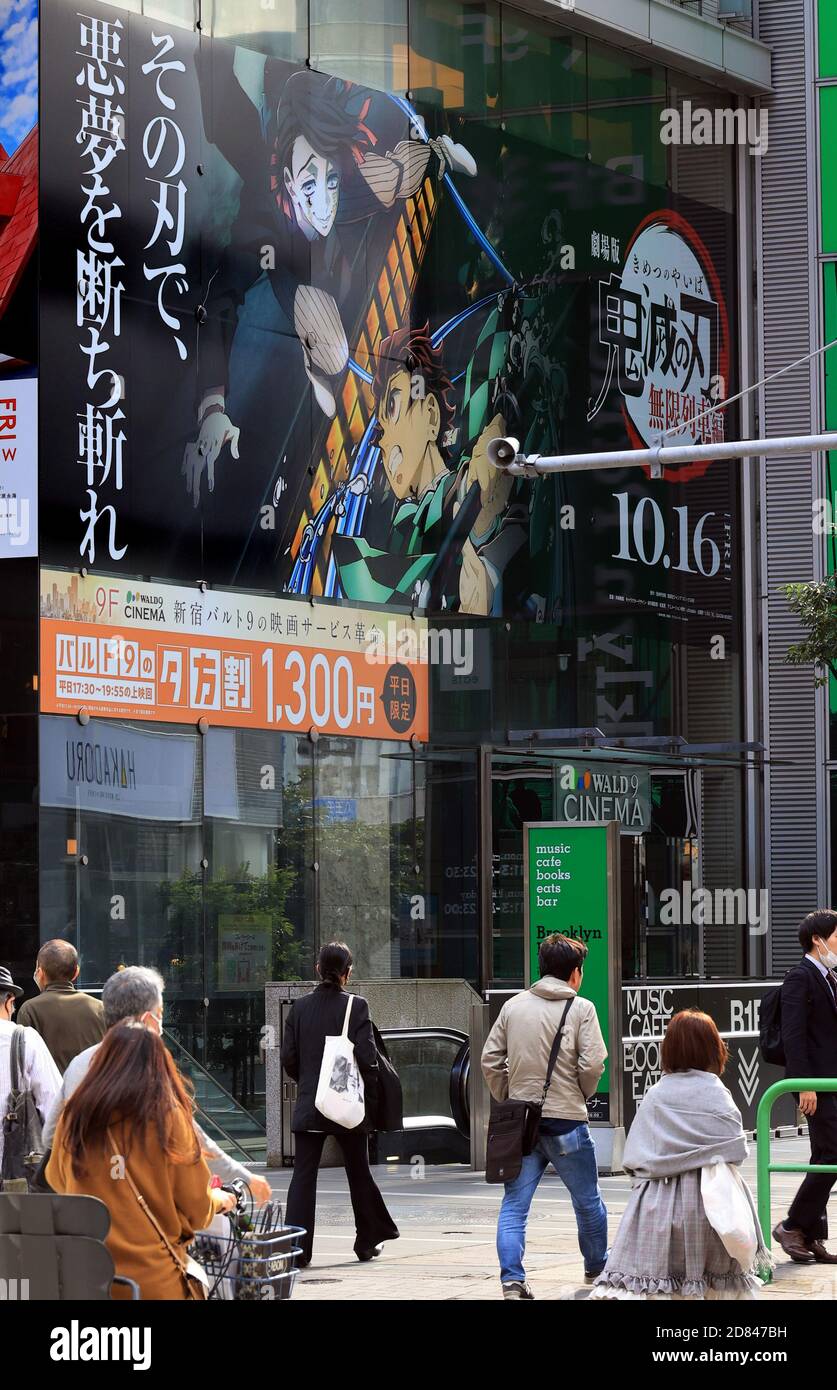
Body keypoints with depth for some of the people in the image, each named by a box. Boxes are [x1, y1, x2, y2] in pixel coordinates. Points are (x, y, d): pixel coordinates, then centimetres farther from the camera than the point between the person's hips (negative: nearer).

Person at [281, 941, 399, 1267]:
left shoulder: (300, 1007, 1)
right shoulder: (356, 1006, -9)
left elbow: (288, 1058, 2)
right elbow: (367, 1057, -11)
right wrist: (371, 1099, 1)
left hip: (308, 1106, 2)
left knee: (303, 1176, 1)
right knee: (358, 1173, 14)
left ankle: (296, 1249, -9)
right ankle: (368, 1242, 25)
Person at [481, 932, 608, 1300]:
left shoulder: (513, 1006, 6)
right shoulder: (580, 1008, -5)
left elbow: (490, 1060, 5)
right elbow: (592, 1064, -11)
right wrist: (580, 1096, 7)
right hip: (566, 1120, -3)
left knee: (514, 1205, 3)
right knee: (587, 1201, 16)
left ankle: (512, 1279, -10)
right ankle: (597, 1270, 30)